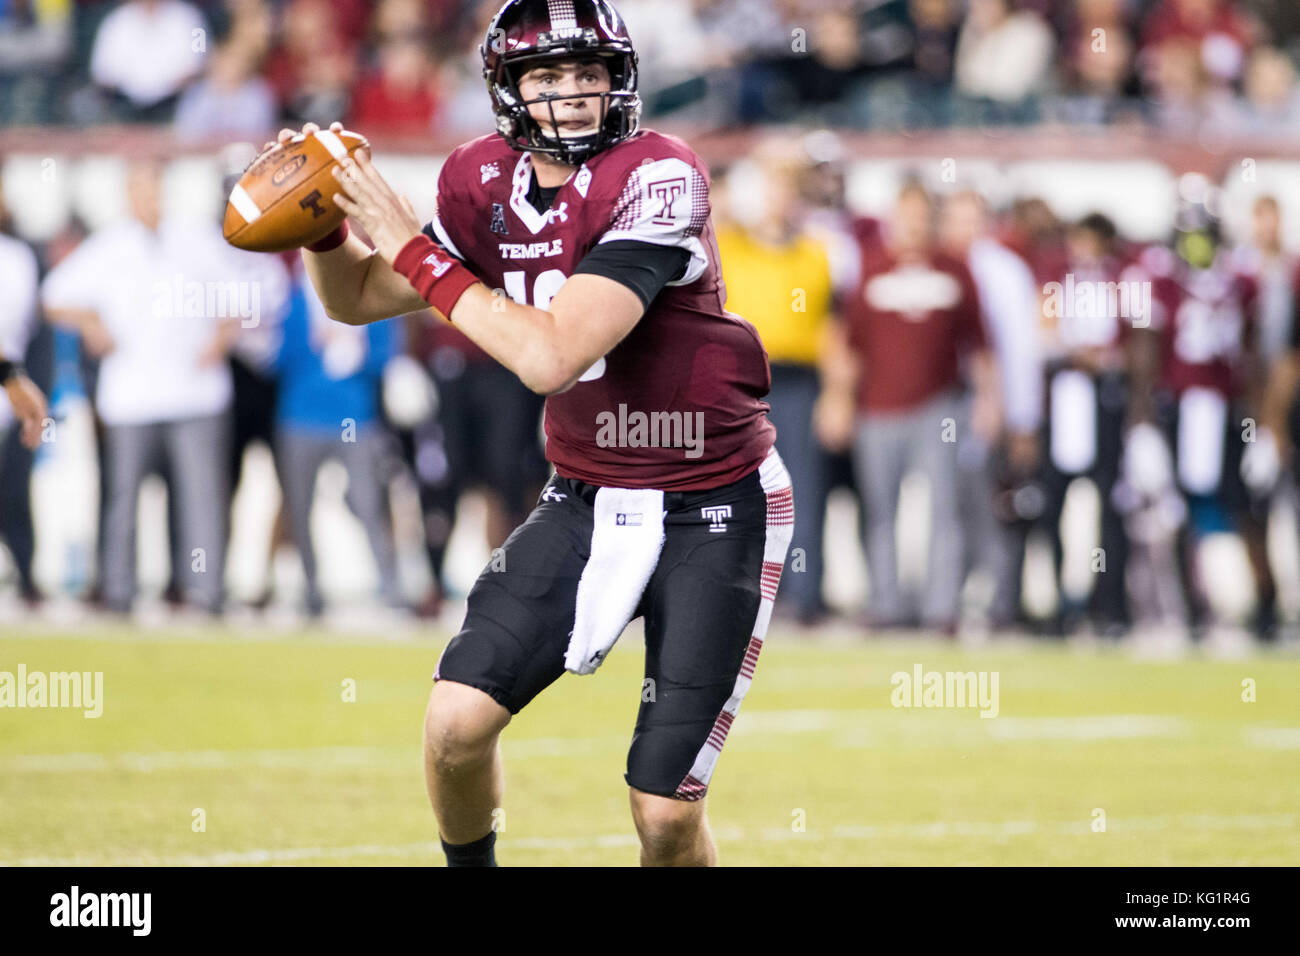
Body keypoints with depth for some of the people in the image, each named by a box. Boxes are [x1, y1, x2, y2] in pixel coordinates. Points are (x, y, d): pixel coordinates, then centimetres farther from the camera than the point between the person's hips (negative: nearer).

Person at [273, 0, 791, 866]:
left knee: (667, 812, -8)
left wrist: (414, 249, -23)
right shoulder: (487, 185, -2)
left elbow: (551, 356, -29)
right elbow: (359, 300, 13)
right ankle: (471, 868, 20)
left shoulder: (657, 178, -22)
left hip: (716, 515, -5)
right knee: (457, 722, -8)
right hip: (589, 501, 5)